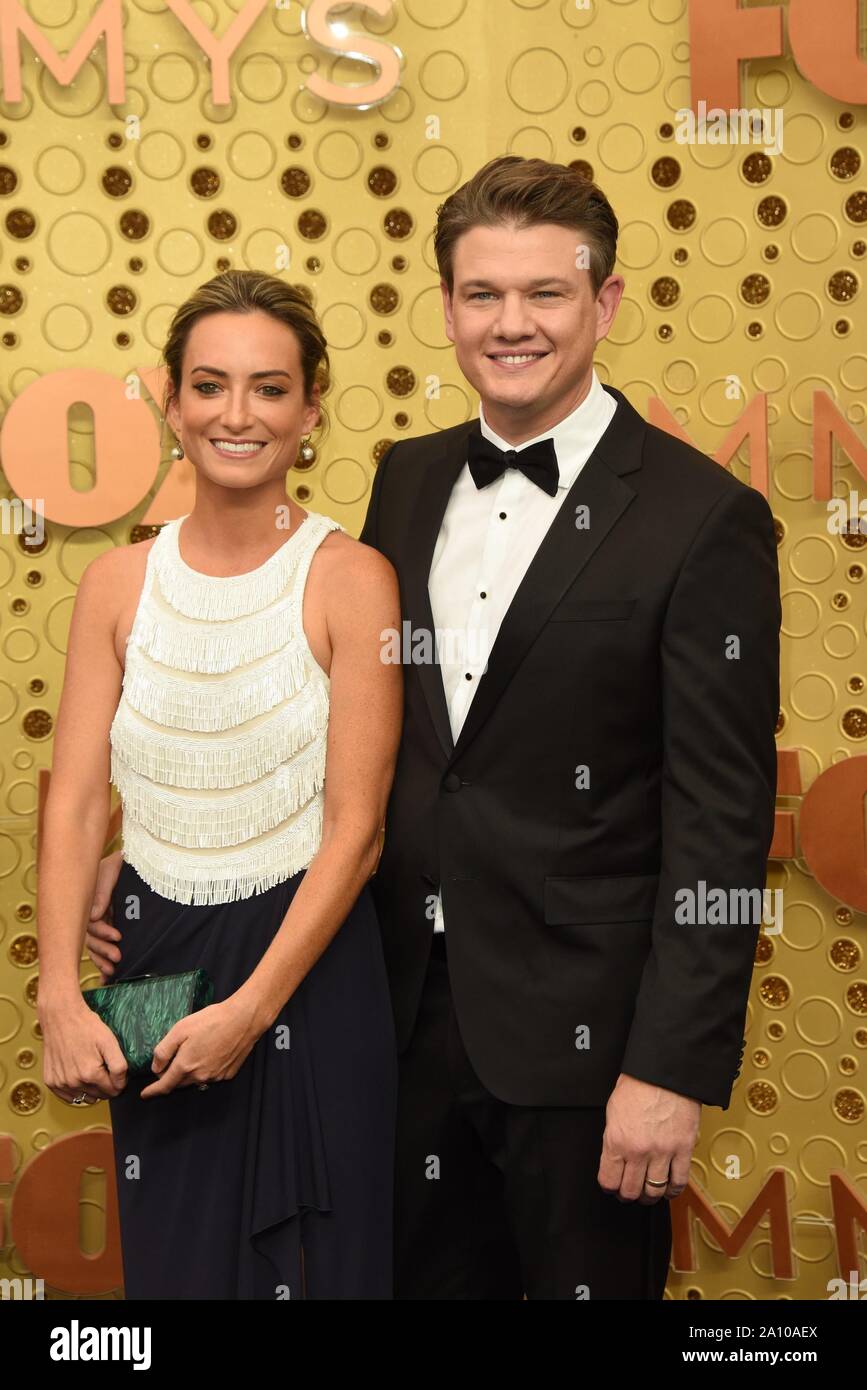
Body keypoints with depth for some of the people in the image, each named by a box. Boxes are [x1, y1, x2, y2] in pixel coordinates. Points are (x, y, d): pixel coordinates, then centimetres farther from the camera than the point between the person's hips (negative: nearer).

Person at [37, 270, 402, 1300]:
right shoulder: (118, 581, 1)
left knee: (306, 1258, 11)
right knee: (171, 1257, 16)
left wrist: (252, 1008, -15)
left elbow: (354, 826, -12)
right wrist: (59, 997, -12)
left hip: (305, 961, -3)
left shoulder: (350, 580, -11)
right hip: (150, 956, 3)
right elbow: (75, 803, -2)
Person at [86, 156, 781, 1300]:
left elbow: (721, 817, -13)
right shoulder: (407, 481, 7)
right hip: (412, 1006, 5)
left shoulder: (704, 518, -11)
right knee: (427, 1278, 18)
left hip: (580, 1033, -5)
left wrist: (675, 1066, -16)